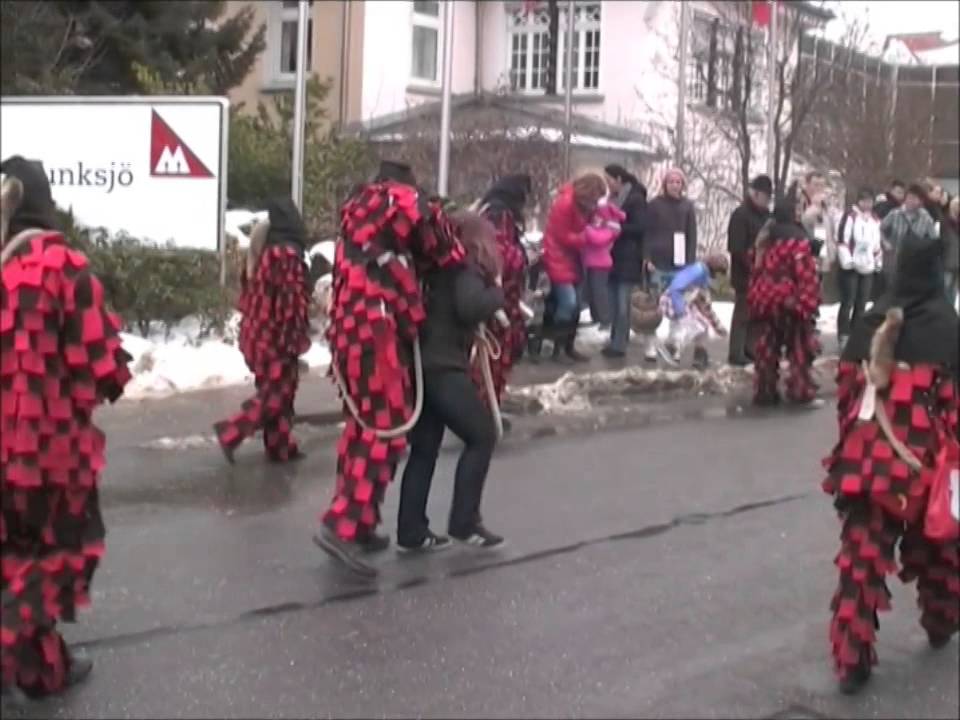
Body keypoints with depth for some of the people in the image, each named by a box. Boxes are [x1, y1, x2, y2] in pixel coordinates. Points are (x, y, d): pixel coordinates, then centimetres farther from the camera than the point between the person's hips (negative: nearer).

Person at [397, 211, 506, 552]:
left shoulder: (438, 267, 17)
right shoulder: (465, 268, -7)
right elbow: (470, 307, -24)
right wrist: (497, 292, -8)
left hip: (423, 364, 9)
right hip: (443, 367, -9)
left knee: (425, 448, 11)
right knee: (481, 436, 1)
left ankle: (412, 530, 13)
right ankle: (464, 521, 2)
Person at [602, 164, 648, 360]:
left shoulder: (636, 199, -8)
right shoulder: (615, 198, 18)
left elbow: (640, 227, -13)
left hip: (628, 259, -8)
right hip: (615, 257, 8)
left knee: (622, 303, -10)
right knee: (614, 302, 8)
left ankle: (619, 345, -9)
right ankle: (615, 342, 12)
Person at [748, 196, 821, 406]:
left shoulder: (765, 237, 11)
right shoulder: (796, 239, -13)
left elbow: (756, 269, 15)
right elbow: (806, 273, -17)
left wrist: (755, 298, 20)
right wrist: (808, 302, -13)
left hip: (765, 300, 7)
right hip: (790, 301, -7)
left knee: (767, 348, 11)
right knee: (799, 347, 4)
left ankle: (764, 391, 12)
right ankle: (801, 391, 4)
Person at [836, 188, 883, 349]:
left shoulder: (875, 220, 15)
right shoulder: (850, 216, -6)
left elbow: (878, 243, 23)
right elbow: (843, 240, -12)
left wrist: (878, 261, 18)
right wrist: (847, 260, -16)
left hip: (868, 266, 6)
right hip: (850, 266, -6)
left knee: (861, 303, 6)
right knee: (848, 302, -8)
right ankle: (844, 336, -4)